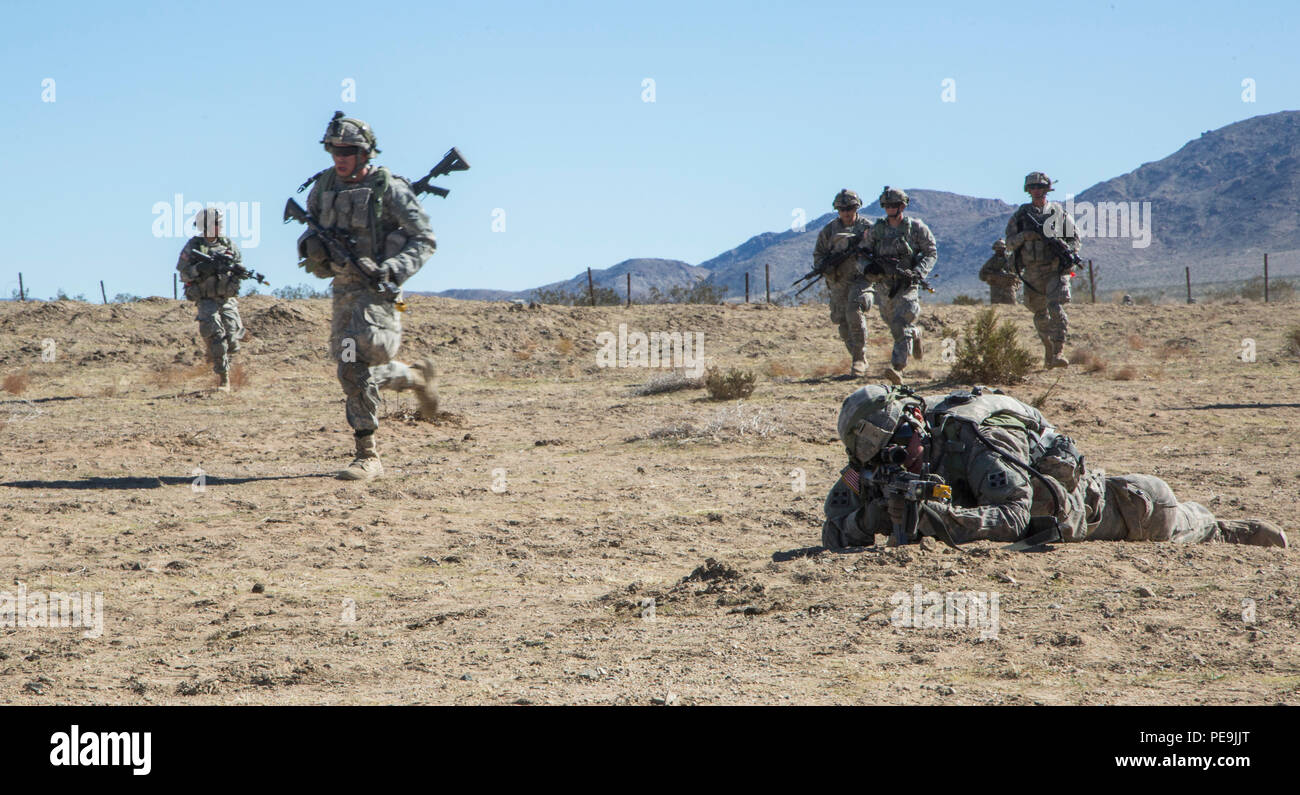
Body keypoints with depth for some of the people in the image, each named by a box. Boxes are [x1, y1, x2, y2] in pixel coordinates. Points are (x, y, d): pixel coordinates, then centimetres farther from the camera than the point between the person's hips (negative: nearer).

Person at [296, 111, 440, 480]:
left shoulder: (389, 189, -10)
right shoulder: (324, 187, 6)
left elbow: (424, 240, -8)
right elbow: (311, 227, 20)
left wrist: (392, 269, -22)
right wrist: (311, 245, -5)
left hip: (377, 291, -7)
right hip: (343, 290, 7)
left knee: (355, 368, -18)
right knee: (366, 371, 9)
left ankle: (367, 456, -7)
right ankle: (417, 376, 36)